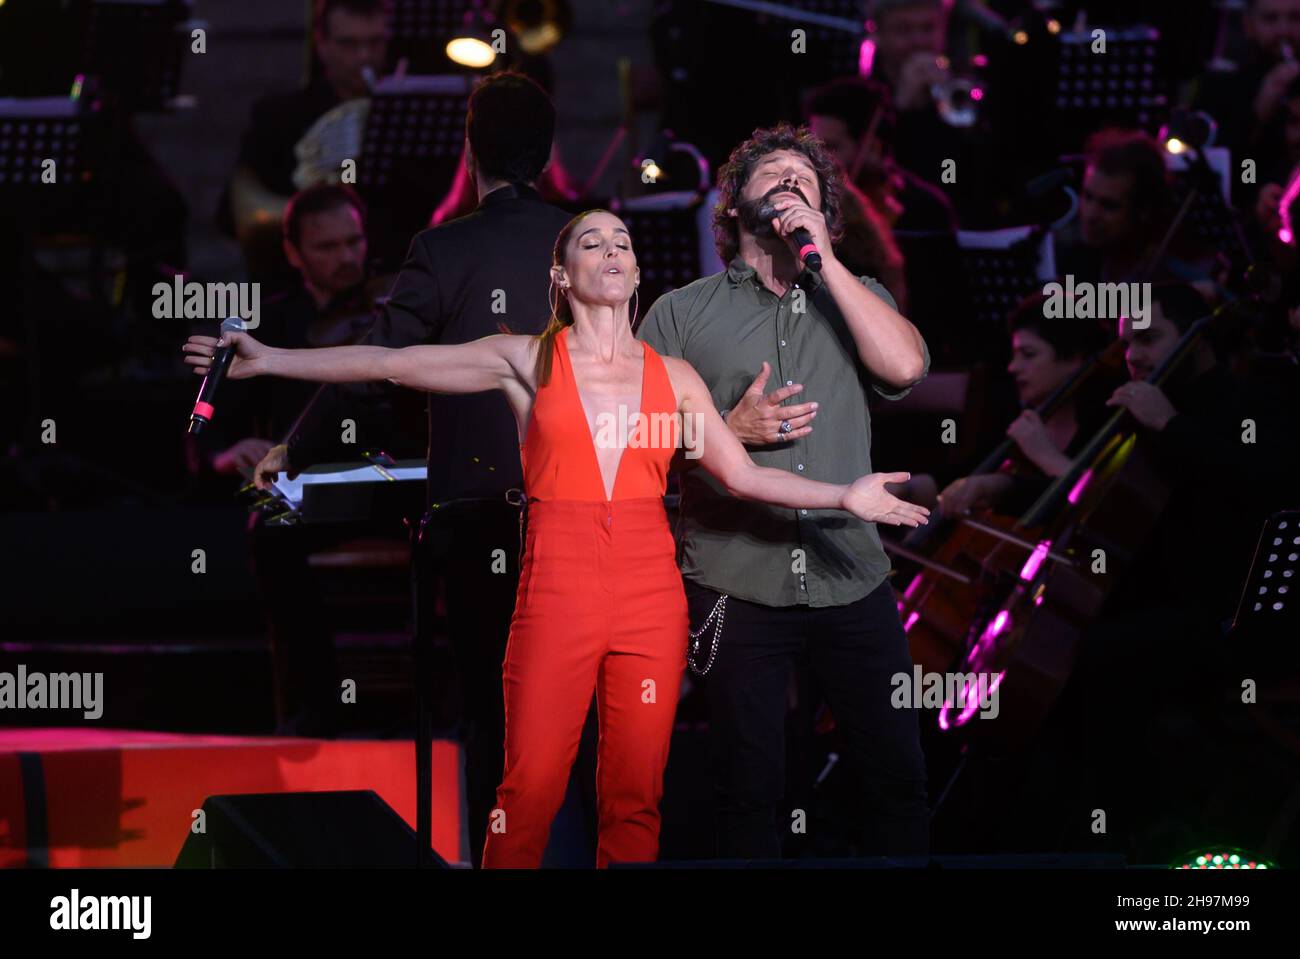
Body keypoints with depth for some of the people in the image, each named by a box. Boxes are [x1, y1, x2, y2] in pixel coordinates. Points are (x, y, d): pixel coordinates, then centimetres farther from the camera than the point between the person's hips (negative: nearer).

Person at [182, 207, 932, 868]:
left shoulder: (673, 377, 11)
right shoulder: (528, 360, 5)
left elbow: (744, 474, 11)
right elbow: (392, 365, 2)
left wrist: (844, 497, -1)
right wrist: (271, 362, -3)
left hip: (651, 595, 2)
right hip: (558, 593, -2)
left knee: (636, 794, 3)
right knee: (531, 788, -6)